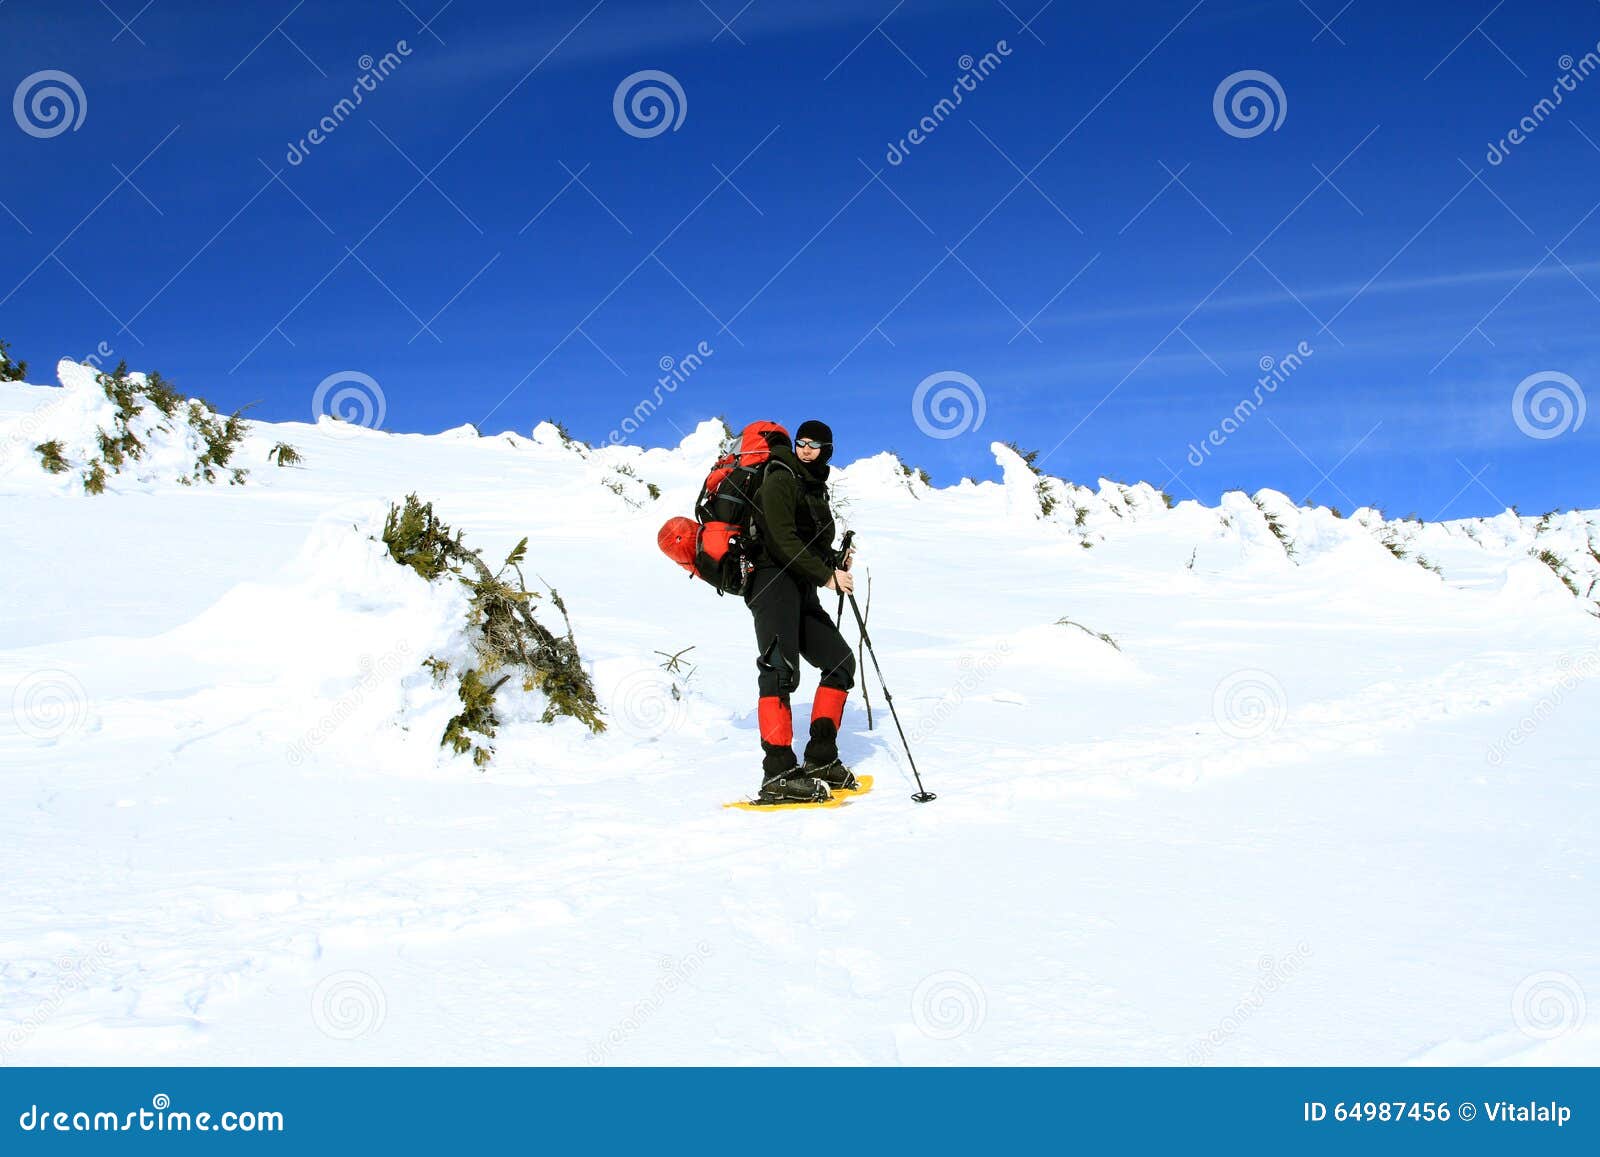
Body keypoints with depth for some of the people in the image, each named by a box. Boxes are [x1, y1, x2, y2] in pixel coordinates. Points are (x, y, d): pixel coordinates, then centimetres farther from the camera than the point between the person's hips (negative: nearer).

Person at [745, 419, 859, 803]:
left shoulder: (815, 488, 21)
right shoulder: (780, 481, -6)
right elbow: (783, 540, -16)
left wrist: (837, 562, 10)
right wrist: (826, 575, -17)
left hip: (802, 589, 10)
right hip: (774, 581, -10)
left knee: (840, 661, 10)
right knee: (781, 669, -21)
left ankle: (820, 760, 12)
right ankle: (778, 775, -28)